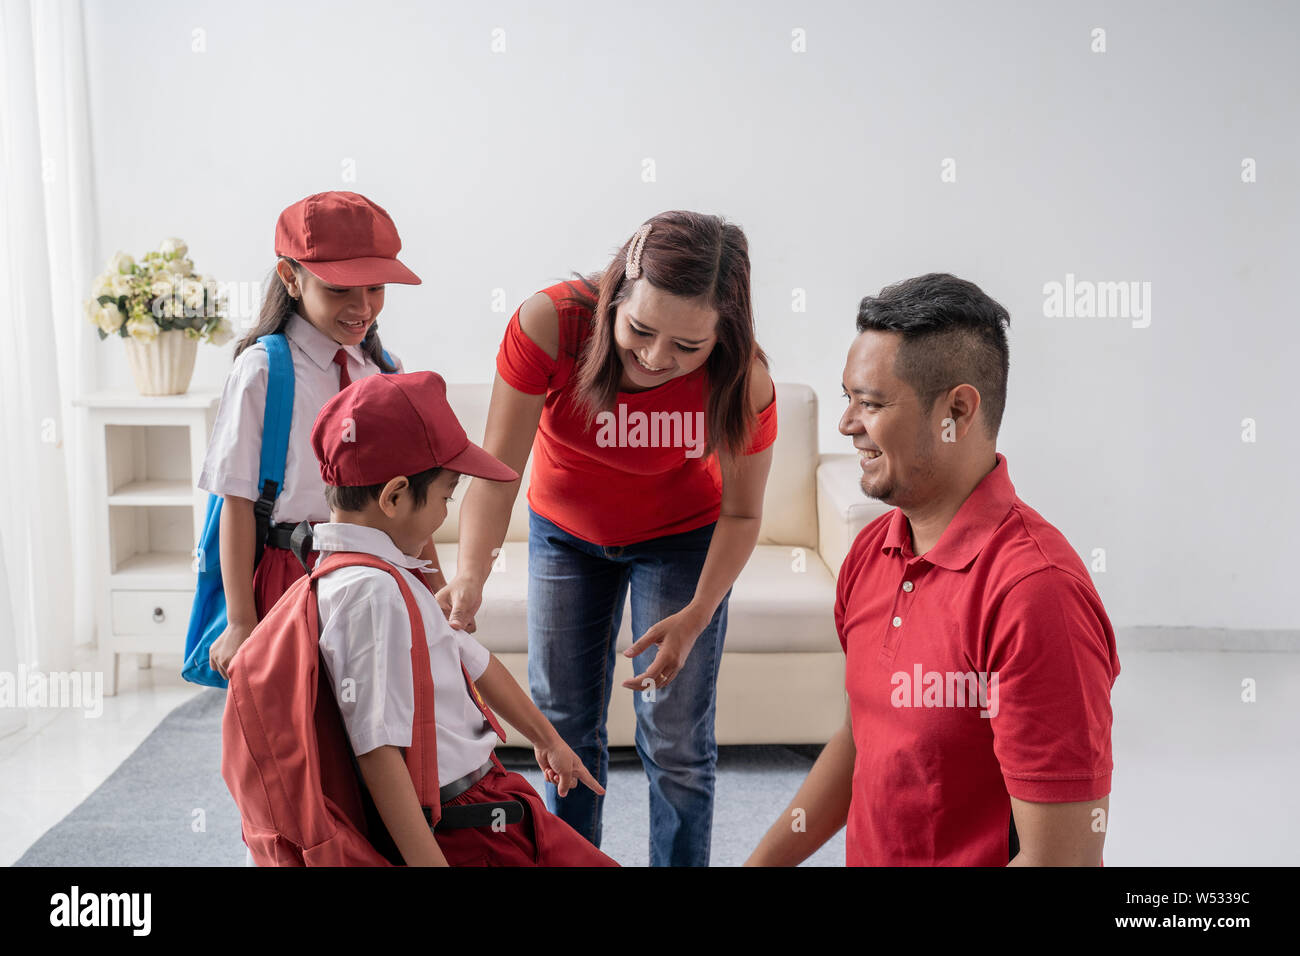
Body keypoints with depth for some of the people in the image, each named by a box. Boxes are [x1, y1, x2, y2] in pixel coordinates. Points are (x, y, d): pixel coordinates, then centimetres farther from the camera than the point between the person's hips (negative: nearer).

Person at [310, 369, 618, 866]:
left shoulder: (390, 578, 10)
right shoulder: (372, 592, -22)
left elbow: (473, 659, 22)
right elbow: (377, 749, -27)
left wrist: (546, 739, 34)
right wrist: (428, 861, -29)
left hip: (483, 784, 10)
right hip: (462, 830, -10)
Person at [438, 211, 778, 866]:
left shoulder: (743, 381, -32)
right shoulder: (548, 324, -33)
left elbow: (741, 514, -17)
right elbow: (498, 468, -29)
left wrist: (695, 617, -28)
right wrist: (470, 574, -44)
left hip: (681, 537, -1)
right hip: (567, 530, 2)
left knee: (675, 739, 0)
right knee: (564, 723, 11)